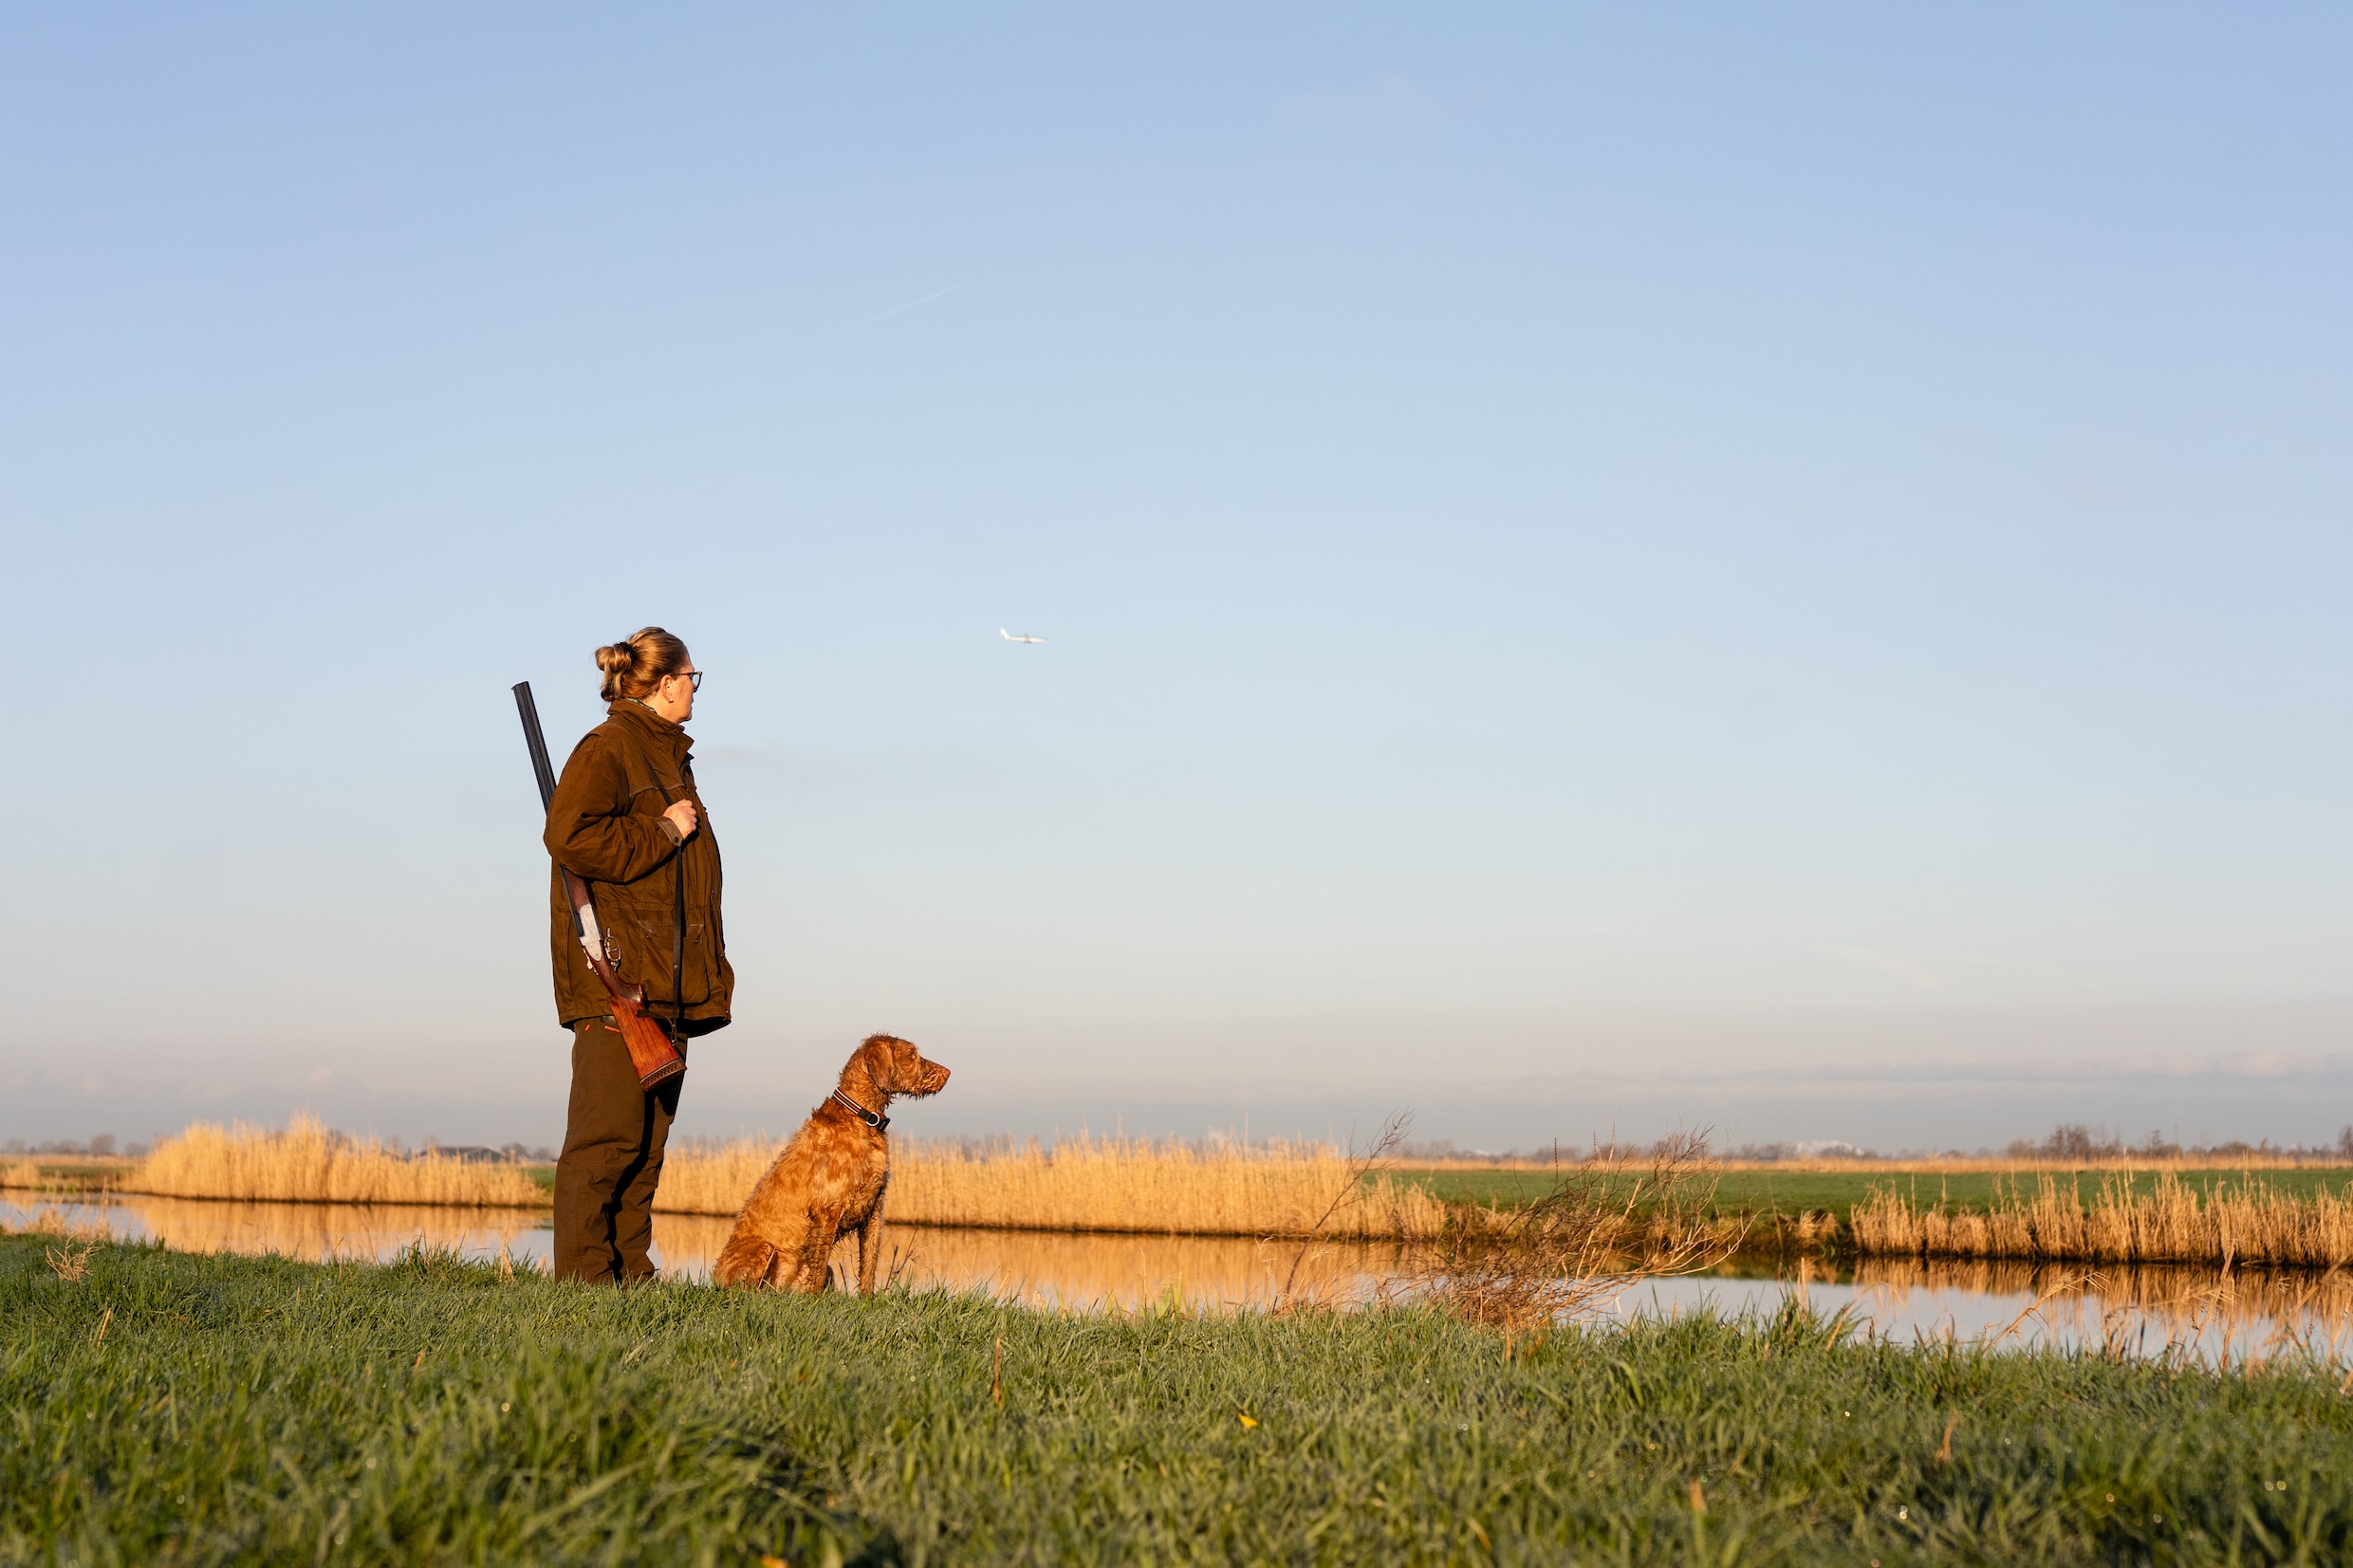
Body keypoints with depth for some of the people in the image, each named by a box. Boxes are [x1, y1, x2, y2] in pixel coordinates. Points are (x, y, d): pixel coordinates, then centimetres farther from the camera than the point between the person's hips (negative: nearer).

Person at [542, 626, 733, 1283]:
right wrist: (664, 834, -12)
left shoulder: (669, 756, 23)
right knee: (609, 1133, -10)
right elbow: (570, 837, -21)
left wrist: (708, 973, 22)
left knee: (649, 1137, 8)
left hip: (668, 983, 9)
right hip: (615, 976, -9)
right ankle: (584, 1273, -6)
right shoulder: (605, 750, -6)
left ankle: (631, 1271, 11)